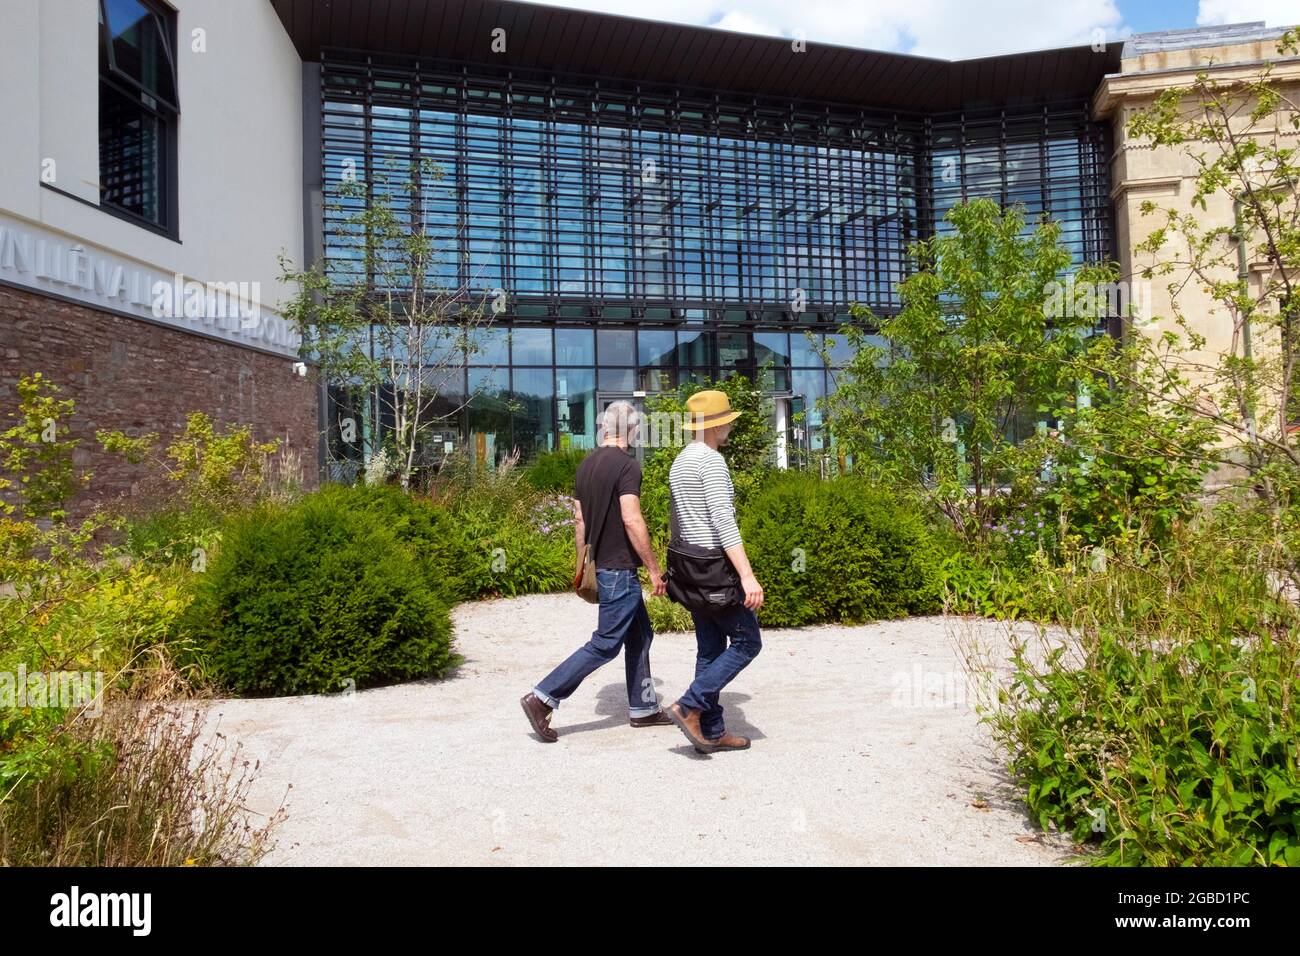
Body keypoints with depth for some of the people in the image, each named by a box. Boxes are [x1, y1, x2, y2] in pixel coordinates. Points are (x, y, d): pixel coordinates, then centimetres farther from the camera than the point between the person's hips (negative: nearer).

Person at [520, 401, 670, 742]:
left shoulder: (586, 465, 9)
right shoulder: (627, 465, -16)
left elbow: (579, 519, 13)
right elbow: (632, 520, -23)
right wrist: (654, 568, -16)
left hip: (601, 565, 9)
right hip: (620, 569, -9)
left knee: (640, 635, 17)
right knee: (606, 643, -2)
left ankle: (643, 708, 24)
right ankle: (542, 698, -3)